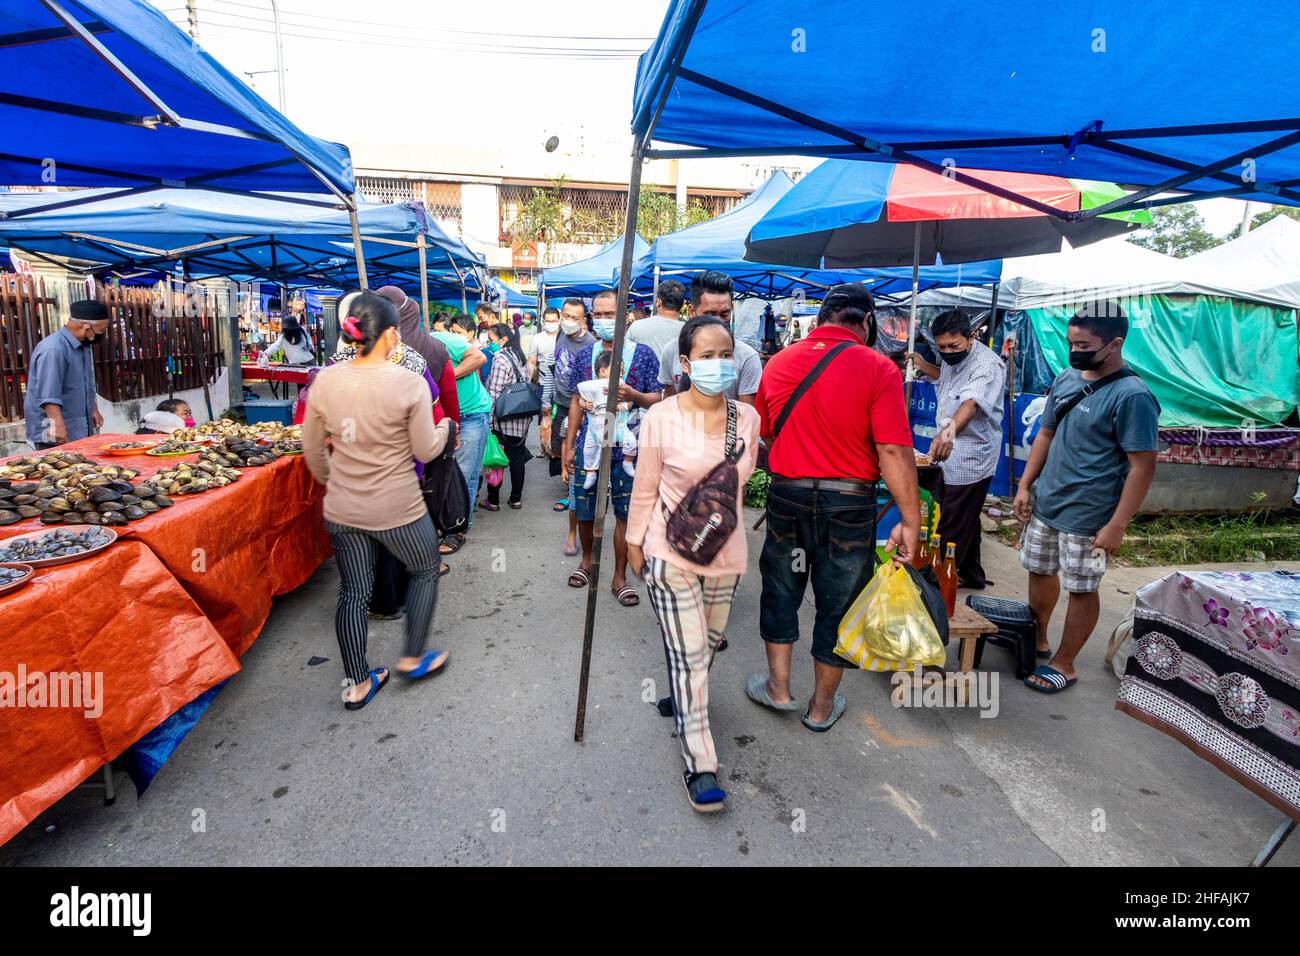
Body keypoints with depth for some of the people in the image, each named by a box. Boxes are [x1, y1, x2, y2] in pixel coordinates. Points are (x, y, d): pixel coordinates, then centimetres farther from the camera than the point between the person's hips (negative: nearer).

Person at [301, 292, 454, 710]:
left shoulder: (325, 381, -2)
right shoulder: (409, 384, -16)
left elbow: (312, 448, 7)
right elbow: (425, 451, -10)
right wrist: (444, 428, 10)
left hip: (341, 510, 5)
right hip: (398, 509, -4)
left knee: (353, 592, 15)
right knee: (426, 570, 22)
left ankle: (357, 684, 29)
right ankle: (413, 658, 31)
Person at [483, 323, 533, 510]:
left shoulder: (500, 359, -15)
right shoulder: (520, 356, 9)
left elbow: (494, 393, -18)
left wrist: (488, 420, -16)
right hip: (523, 419, 7)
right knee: (517, 457, 12)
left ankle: (493, 500, 12)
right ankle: (516, 499, 20)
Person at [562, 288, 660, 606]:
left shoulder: (643, 354, -2)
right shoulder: (584, 355, 6)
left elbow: (657, 400, -2)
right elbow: (576, 401, 9)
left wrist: (633, 395, -24)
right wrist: (568, 445, 6)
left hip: (628, 448, -2)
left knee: (625, 514, 4)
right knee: (584, 511, 12)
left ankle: (619, 577, 20)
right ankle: (587, 559, 39)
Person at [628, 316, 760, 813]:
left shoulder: (747, 418, -4)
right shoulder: (660, 418, -14)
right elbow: (644, 489, -5)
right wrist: (634, 543, 1)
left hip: (725, 552, 4)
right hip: (670, 553, -4)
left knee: (709, 643, 21)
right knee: (689, 655, -2)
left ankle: (684, 696, 51)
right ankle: (699, 764, 11)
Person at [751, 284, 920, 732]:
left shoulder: (778, 362, 1)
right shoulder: (877, 368, -11)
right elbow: (894, 452, -17)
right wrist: (910, 520, -10)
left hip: (786, 496, 3)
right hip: (849, 502, -2)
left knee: (781, 592, 20)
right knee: (838, 603, 14)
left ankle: (778, 687, 34)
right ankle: (822, 706, 30)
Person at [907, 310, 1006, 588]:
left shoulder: (987, 365, -22)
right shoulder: (953, 358, 7)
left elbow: (971, 403, -41)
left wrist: (949, 431, -60)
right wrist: (924, 366, 12)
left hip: (970, 458, -10)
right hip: (948, 453, 10)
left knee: (953, 527, -3)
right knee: (964, 521, 21)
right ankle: (971, 575, 36)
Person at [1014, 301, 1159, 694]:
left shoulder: (1131, 396, -17)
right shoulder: (1067, 378, 4)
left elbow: (1142, 466, -18)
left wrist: (1117, 525, -20)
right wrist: (1025, 486, 9)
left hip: (1086, 515, -7)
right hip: (1044, 503, 7)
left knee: (1081, 589, 7)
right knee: (1039, 571, 18)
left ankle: (1063, 664, 21)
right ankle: (1036, 642, 37)